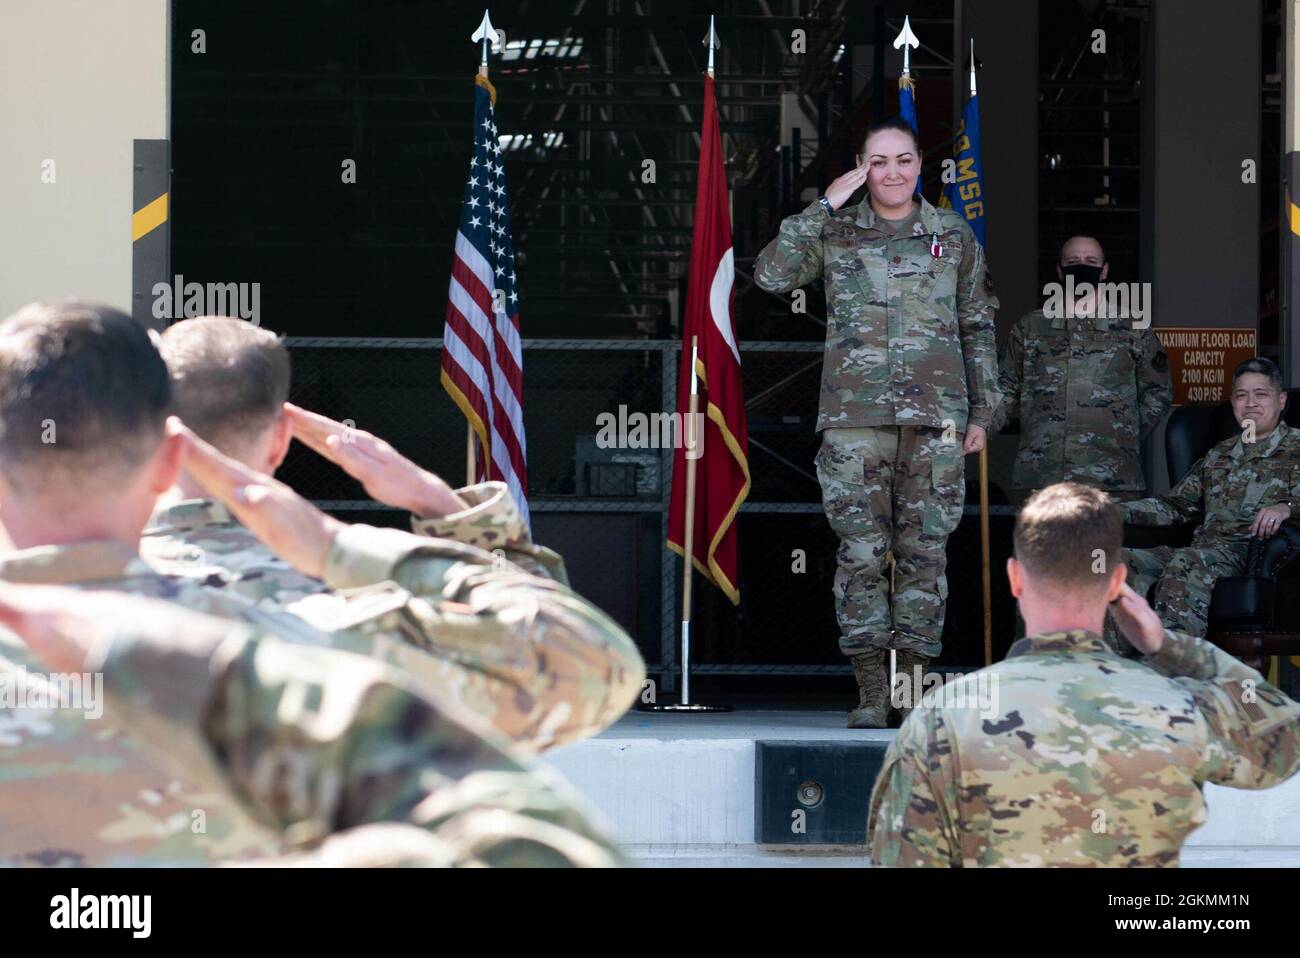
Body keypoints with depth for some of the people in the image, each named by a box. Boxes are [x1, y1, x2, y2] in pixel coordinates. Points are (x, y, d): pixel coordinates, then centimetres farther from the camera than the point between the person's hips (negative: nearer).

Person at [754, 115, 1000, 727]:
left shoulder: (954, 237, 12)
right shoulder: (835, 234, 8)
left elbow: (978, 329, 15)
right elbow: (771, 274, -7)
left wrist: (982, 412, 10)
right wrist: (825, 206, -6)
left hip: (936, 418, 1)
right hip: (855, 417, -1)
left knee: (925, 551, 0)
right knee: (860, 551, -5)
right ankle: (870, 693, -1)